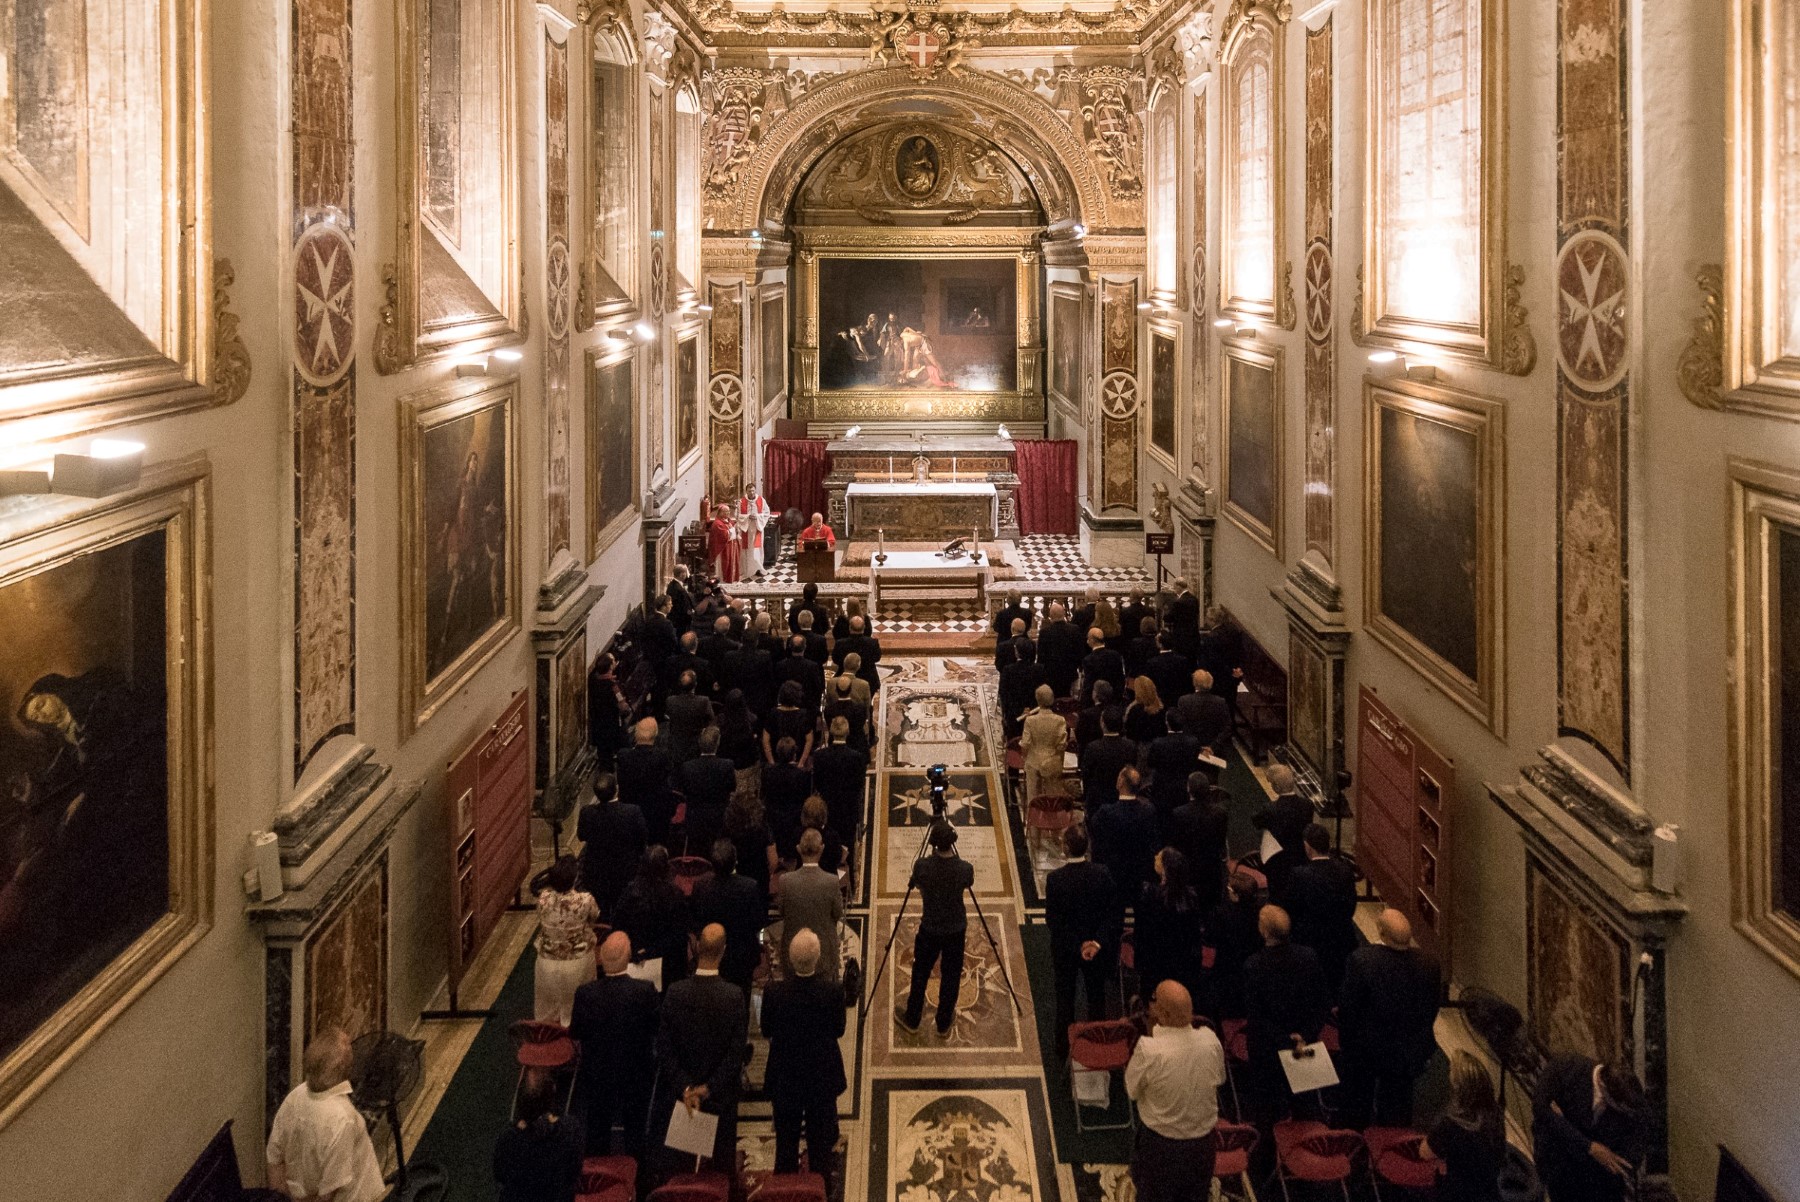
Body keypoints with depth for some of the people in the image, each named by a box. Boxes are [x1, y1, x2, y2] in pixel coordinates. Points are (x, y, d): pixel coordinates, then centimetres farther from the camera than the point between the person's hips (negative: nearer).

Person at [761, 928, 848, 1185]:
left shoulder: (774, 991, -23)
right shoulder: (832, 990, -23)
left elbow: (766, 1032, -8)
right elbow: (838, 1030, -8)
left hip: (785, 1077, 0)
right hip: (823, 1076, 0)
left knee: (786, 1138, 18)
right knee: (821, 1138, 18)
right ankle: (821, 1190, 30)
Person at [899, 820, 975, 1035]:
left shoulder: (922, 866, -22)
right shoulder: (965, 869, -22)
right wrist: (952, 856, 11)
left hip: (929, 929, 0)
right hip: (955, 929, 0)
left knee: (920, 975, 19)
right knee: (951, 977, 17)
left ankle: (912, 1020, 33)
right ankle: (944, 1023, 30)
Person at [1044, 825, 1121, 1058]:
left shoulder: (1055, 879, -21)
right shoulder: (1102, 874, -15)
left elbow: (1052, 919, -18)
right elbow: (1116, 913, -14)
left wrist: (1077, 946, -14)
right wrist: (1098, 941, -16)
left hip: (1064, 949, -1)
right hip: (1097, 950, 1)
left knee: (1065, 998, 16)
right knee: (1096, 996, 19)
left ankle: (1064, 1049, 25)